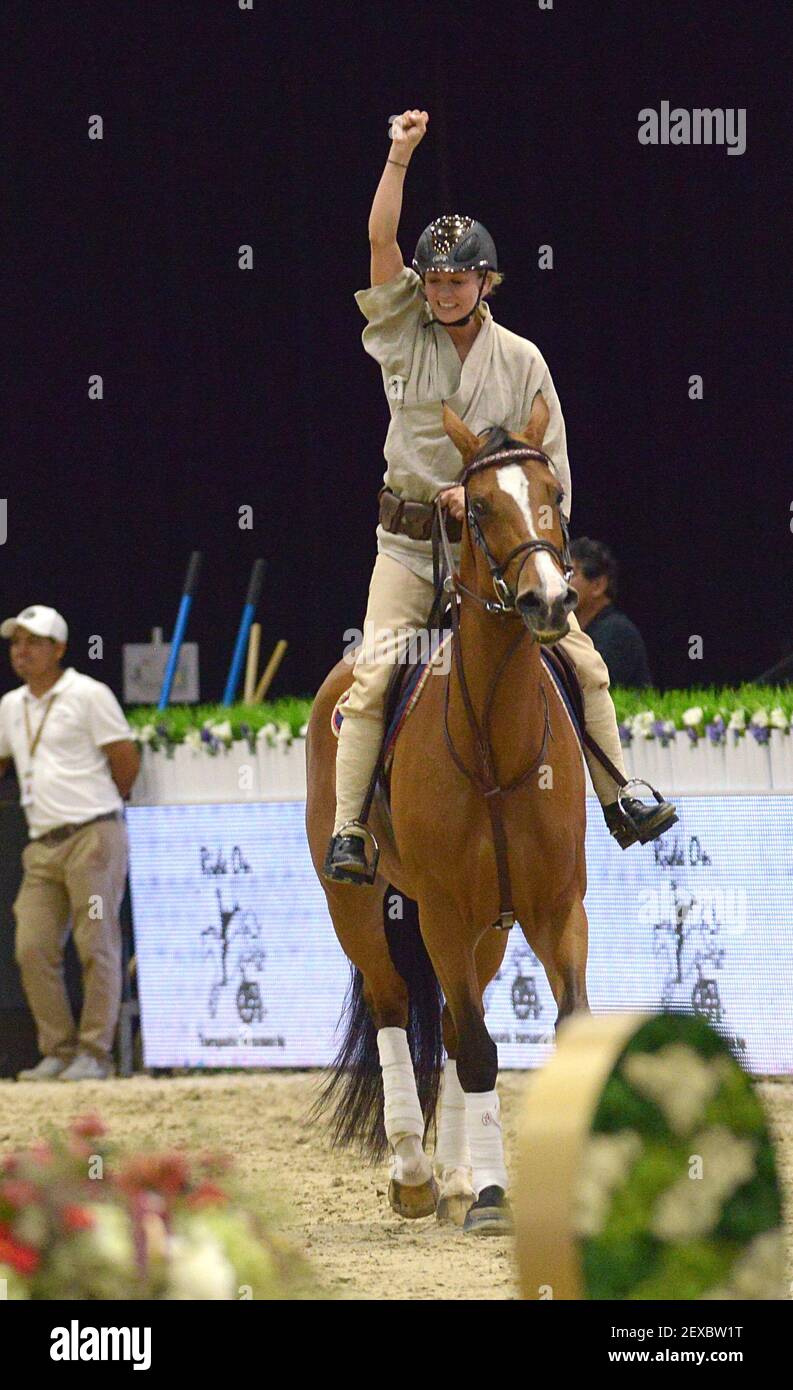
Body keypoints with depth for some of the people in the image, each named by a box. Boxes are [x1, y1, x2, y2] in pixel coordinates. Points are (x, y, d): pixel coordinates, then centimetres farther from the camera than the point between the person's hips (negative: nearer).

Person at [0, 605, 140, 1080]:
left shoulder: (89, 695, -2)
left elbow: (127, 761, -2)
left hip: (94, 838, -7)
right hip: (43, 846, 7)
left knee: (97, 947, -7)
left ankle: (95, 1054, -4)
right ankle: (58, 1052, 7)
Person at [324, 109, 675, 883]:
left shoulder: (521, 361, 1)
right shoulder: (403, 335, 0)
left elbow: (551, 467, 1)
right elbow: (380, 240, -12)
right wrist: (400, 157, -19)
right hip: (411, 543, -1)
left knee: (582, 660, -6)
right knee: (373, 673, -15)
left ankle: (618, 802, 6)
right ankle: (347, 832, -14)